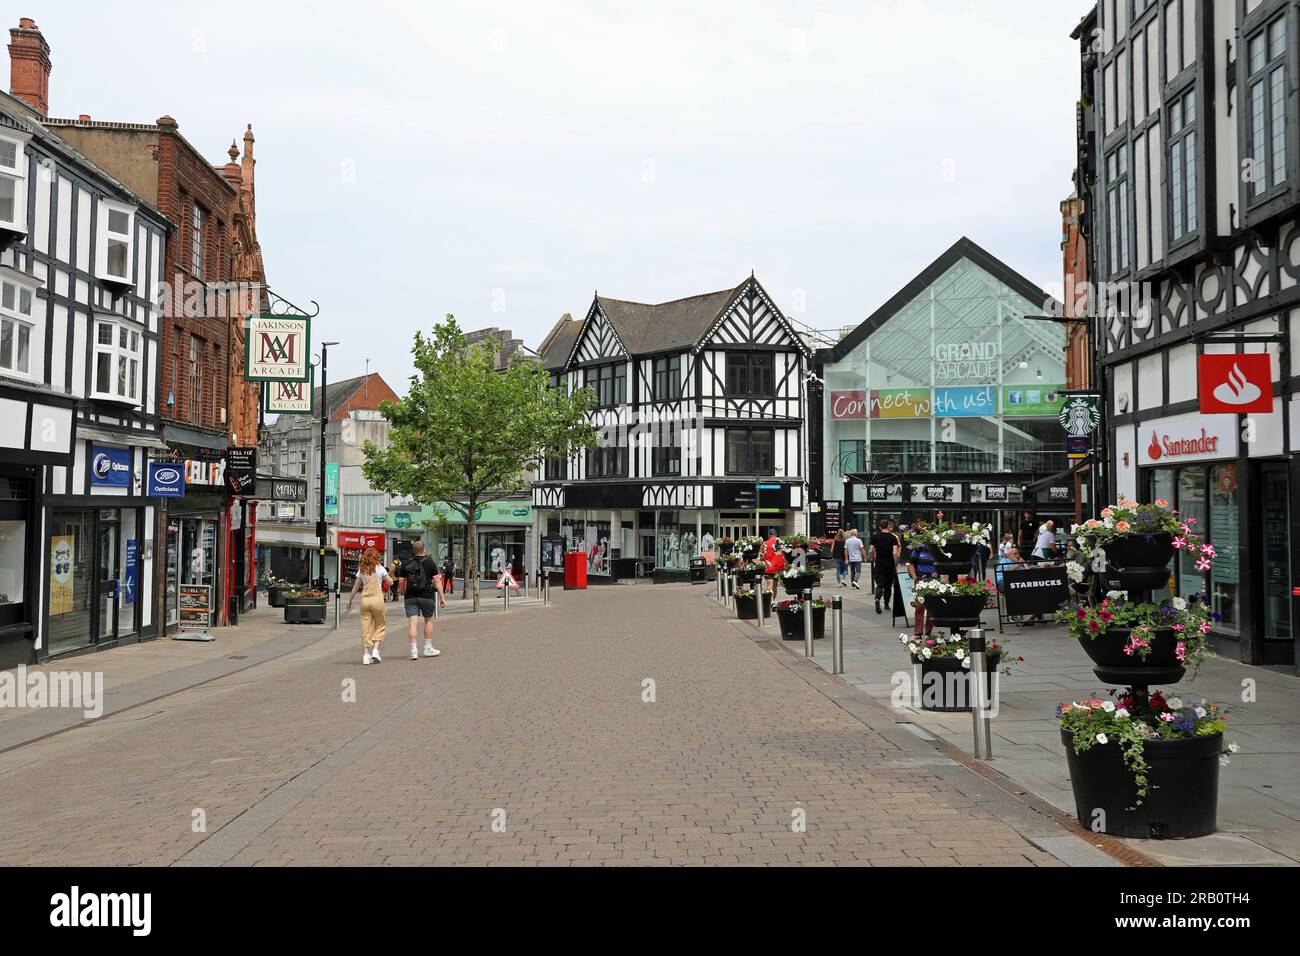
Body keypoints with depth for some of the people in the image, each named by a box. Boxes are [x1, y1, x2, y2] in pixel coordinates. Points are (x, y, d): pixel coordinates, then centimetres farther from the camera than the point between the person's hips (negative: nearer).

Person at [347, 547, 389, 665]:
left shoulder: (361, 570, 6)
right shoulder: (380, 568, -2)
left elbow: (355, 587, 8)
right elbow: (390, 582, 2)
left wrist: (350, 600, 18)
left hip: (365, 600, 3)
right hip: (377, 598, -3)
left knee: (366, 628, 5)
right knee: (380, 625, 12)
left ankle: (366, 655, 3)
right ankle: (375, 649, -4)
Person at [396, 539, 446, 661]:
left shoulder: (406, 564, 6)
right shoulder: (429, 562, -1)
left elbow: (402, 581, 7)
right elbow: (437, 581, -5)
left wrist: (404, 593, 21)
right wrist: (442, 597, -3)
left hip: (410, 597, 1)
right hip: (426, 596, -1)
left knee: (412, 622, -2)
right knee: (428, 620, 15)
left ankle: (413, 651, -9)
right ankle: (428, 648, 21)